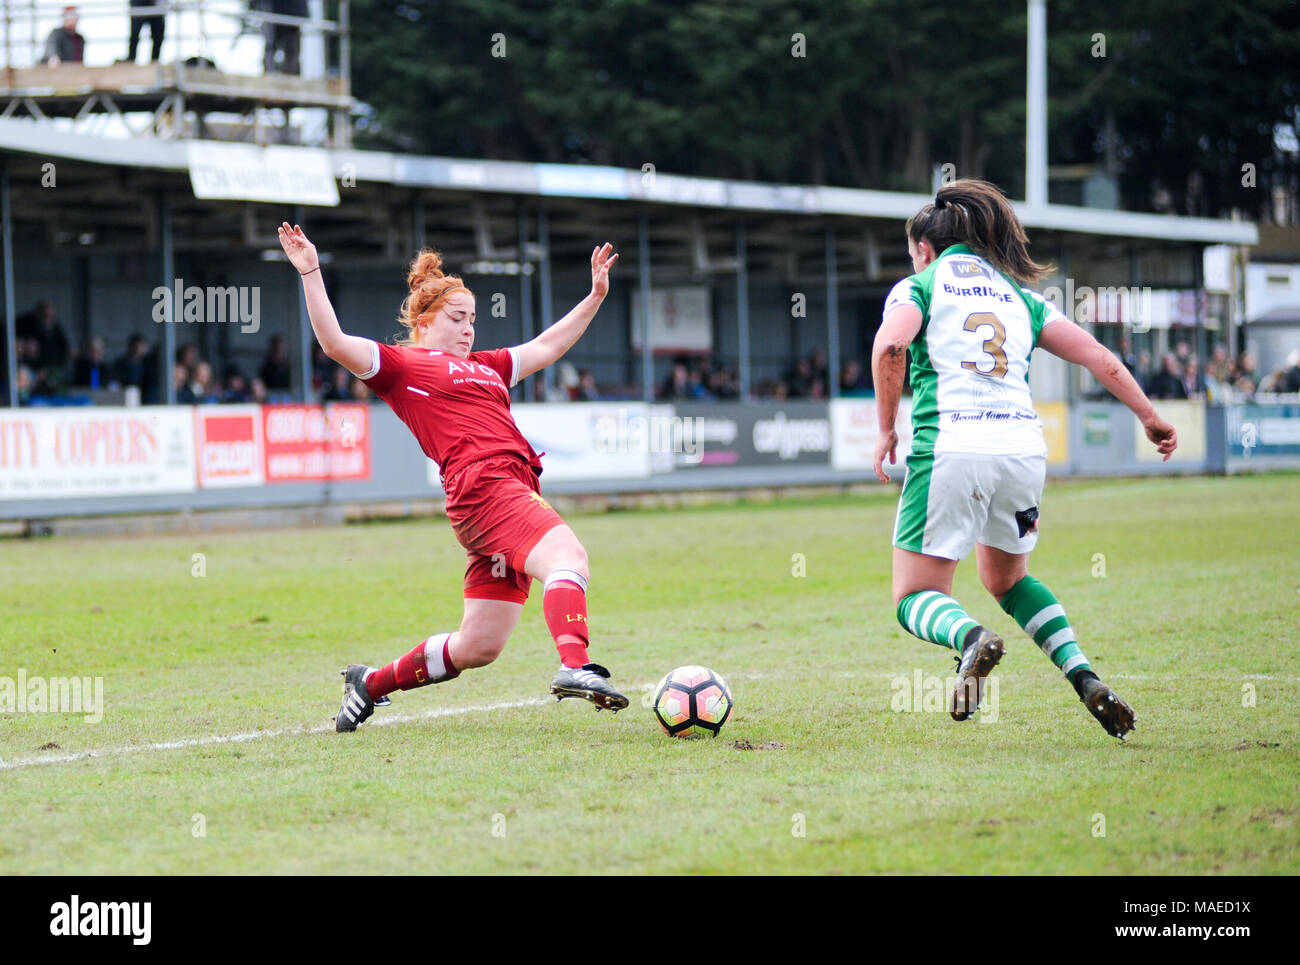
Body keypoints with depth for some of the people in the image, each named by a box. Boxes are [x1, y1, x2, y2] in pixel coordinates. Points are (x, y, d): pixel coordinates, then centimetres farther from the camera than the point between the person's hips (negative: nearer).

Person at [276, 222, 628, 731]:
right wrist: (311, 275, -15)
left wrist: (596, 295, 35)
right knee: (568, 556, -32)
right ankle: (574, 666, -55)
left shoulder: (483, 366, 30)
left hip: (515, 494, 9)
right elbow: (336, 344, -7)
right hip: (483, 486, -9)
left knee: (477, 647, 8)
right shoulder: (401, 364, 7)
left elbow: (547, 346, 39)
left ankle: (370, 684, 25)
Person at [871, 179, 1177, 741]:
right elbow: (1097, 357, 16)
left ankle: (971, 638, -31)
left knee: (915, 598, 4)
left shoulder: (917, 287, 11)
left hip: (952, 446, -5)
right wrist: (1151, 419, 21)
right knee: (1006, 578, 28)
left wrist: (886, 430, -2)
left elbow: (890, 345, -11)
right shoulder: (1017, 294, 23)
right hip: (1024, 446, 5)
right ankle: (1084, 677, 7)